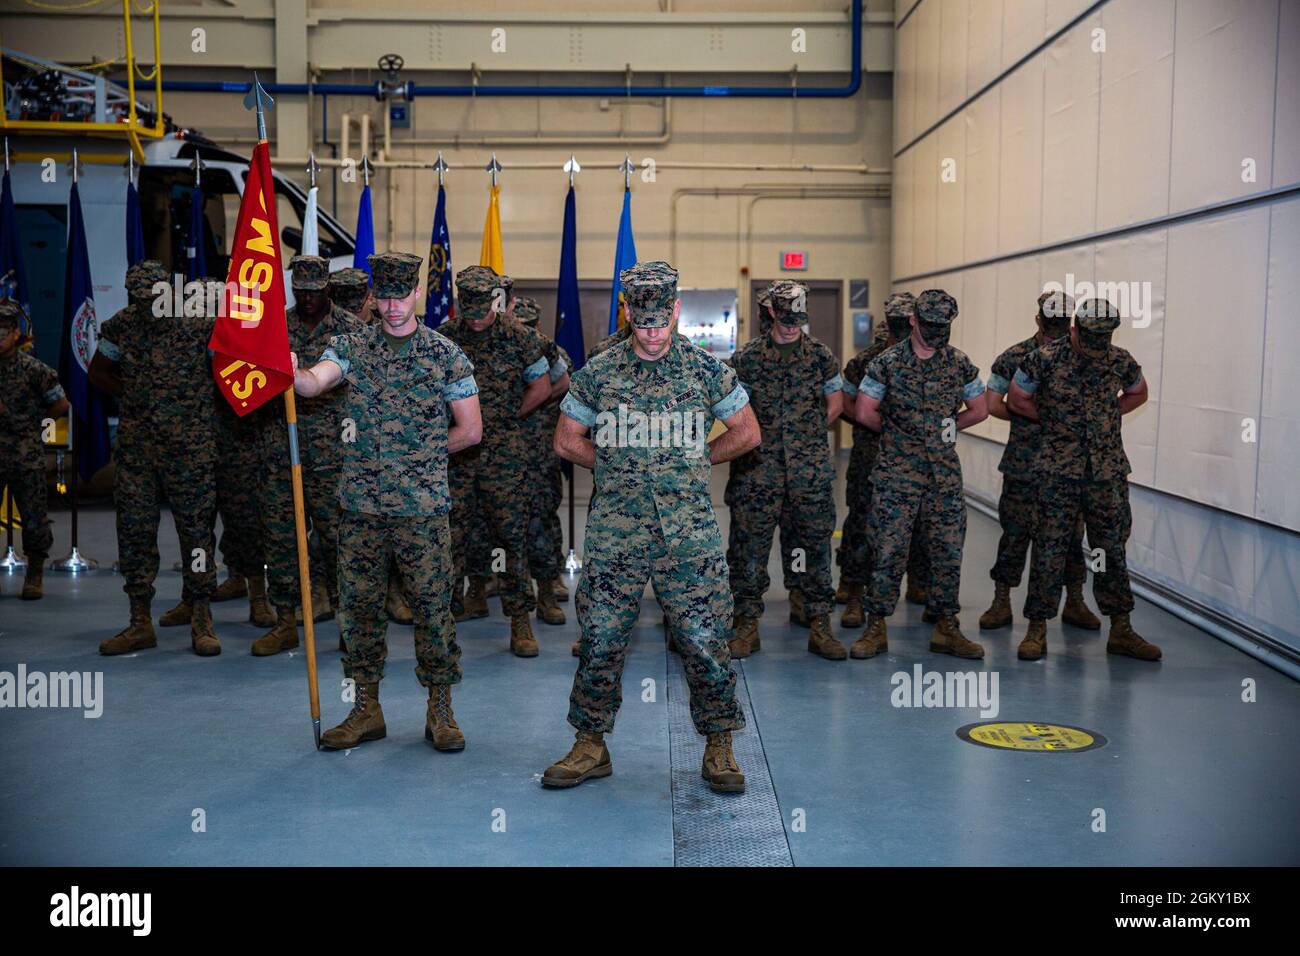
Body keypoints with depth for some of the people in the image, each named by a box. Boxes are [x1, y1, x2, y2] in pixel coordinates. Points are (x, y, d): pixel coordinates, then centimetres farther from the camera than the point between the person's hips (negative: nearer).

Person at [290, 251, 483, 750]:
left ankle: (440, 711, 15)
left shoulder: (446, 354, 0)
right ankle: (366, 708, 23)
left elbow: (470, 430, 2)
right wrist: (291, 374, -36)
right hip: (360, 506, 3)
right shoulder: (351, 346, 6)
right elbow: (315, 383, -15)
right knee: (359, 606, 9)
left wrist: (421, 457, 3)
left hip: (422, 508, -2)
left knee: (432, 606, 1)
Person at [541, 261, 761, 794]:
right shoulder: (597, 373, 5)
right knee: (600, 641, 4)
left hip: (690, 534, -1)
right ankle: (591, 747, 19)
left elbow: (747, 433, 12)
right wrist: (616, 467, 7)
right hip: (614, 534, 1)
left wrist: (695, 463, 9)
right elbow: (566, 440, 13)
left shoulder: (706, 370, 4)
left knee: (705, 640, 0)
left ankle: (718, 749, 16)